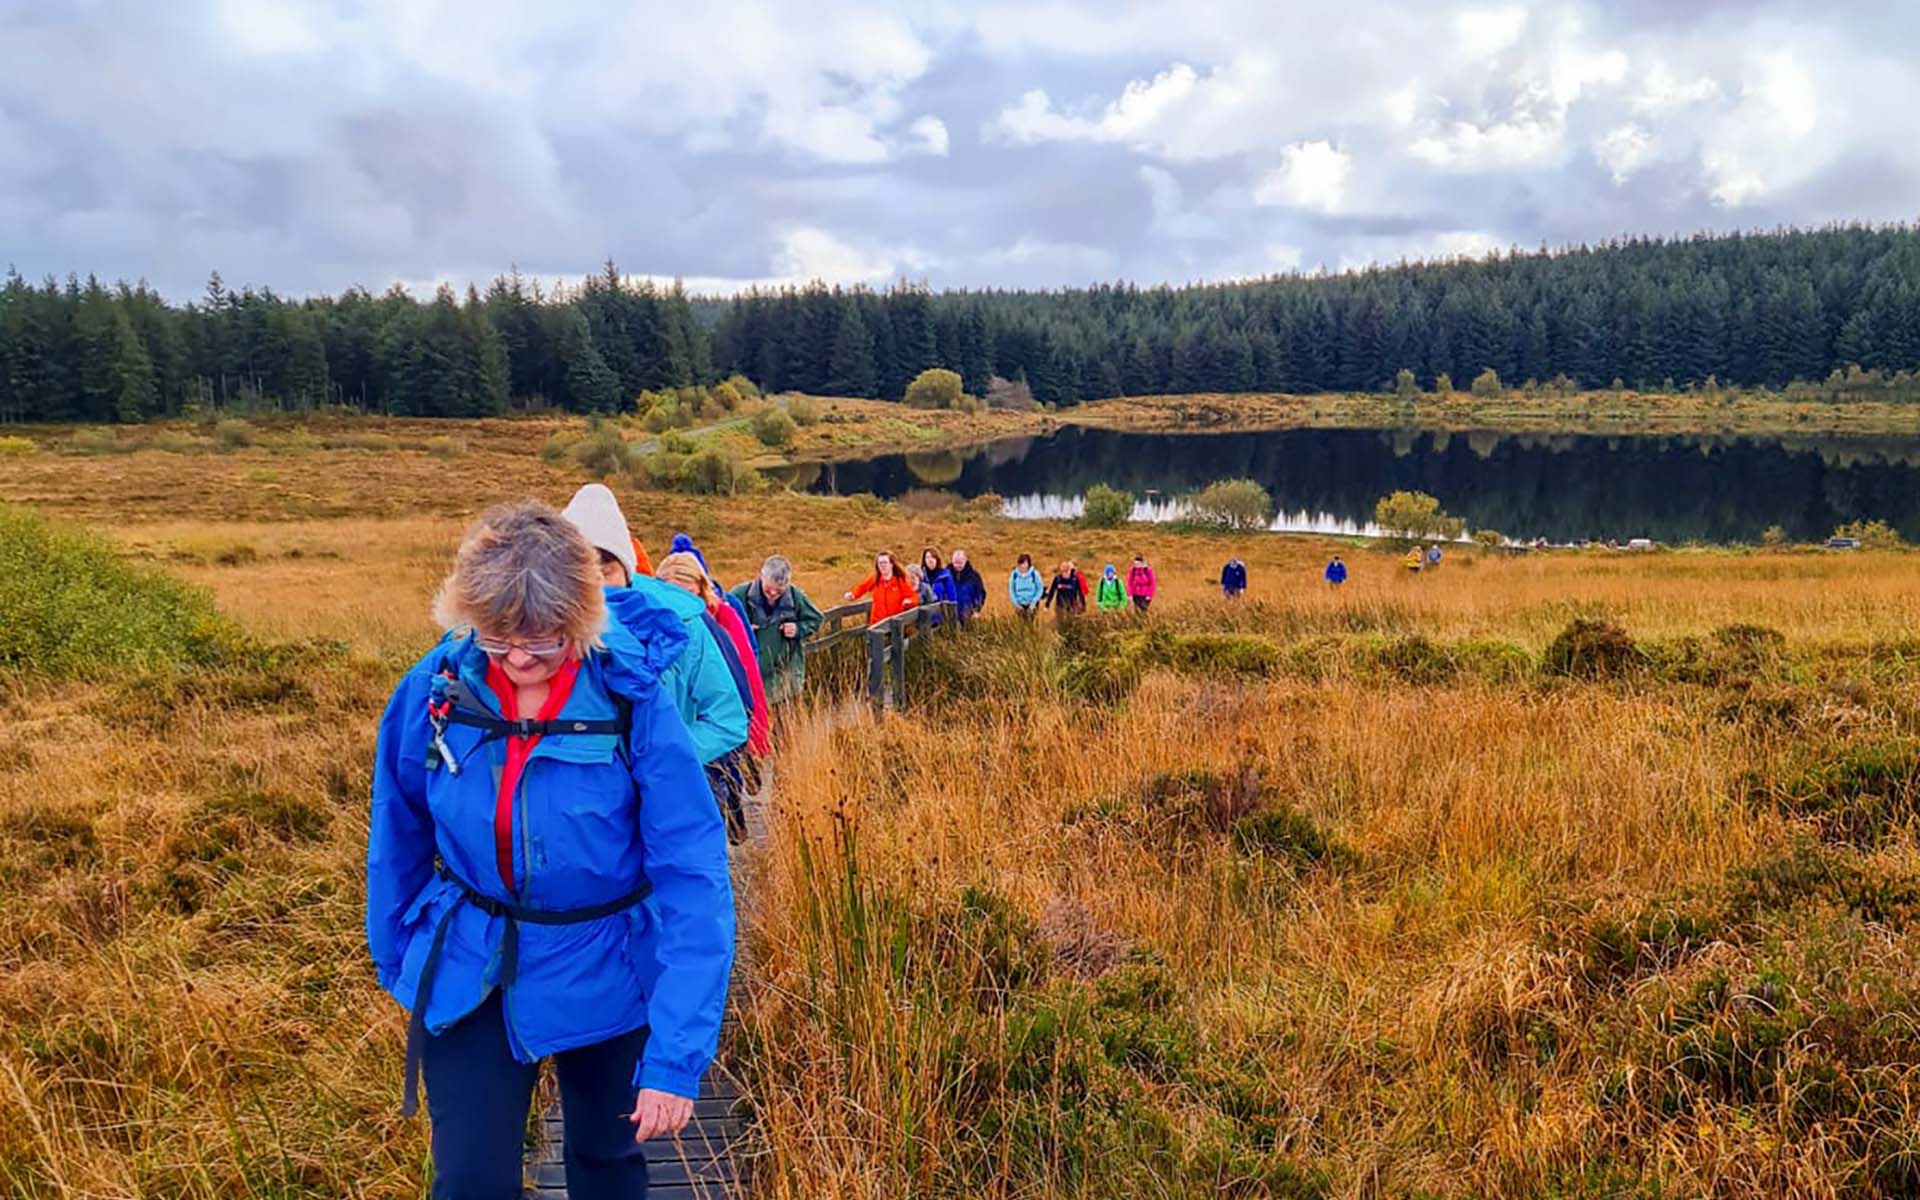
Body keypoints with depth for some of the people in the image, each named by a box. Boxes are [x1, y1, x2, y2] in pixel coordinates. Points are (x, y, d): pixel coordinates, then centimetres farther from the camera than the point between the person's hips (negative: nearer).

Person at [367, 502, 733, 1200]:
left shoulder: (634, 703, -24)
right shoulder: (435, 690, -16)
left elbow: (693, 883, -23)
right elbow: (397, 840, 2)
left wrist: (677, 1056, -25)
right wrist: (395, 960, 12)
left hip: (603, 978, -1)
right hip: (467, 974, 1)